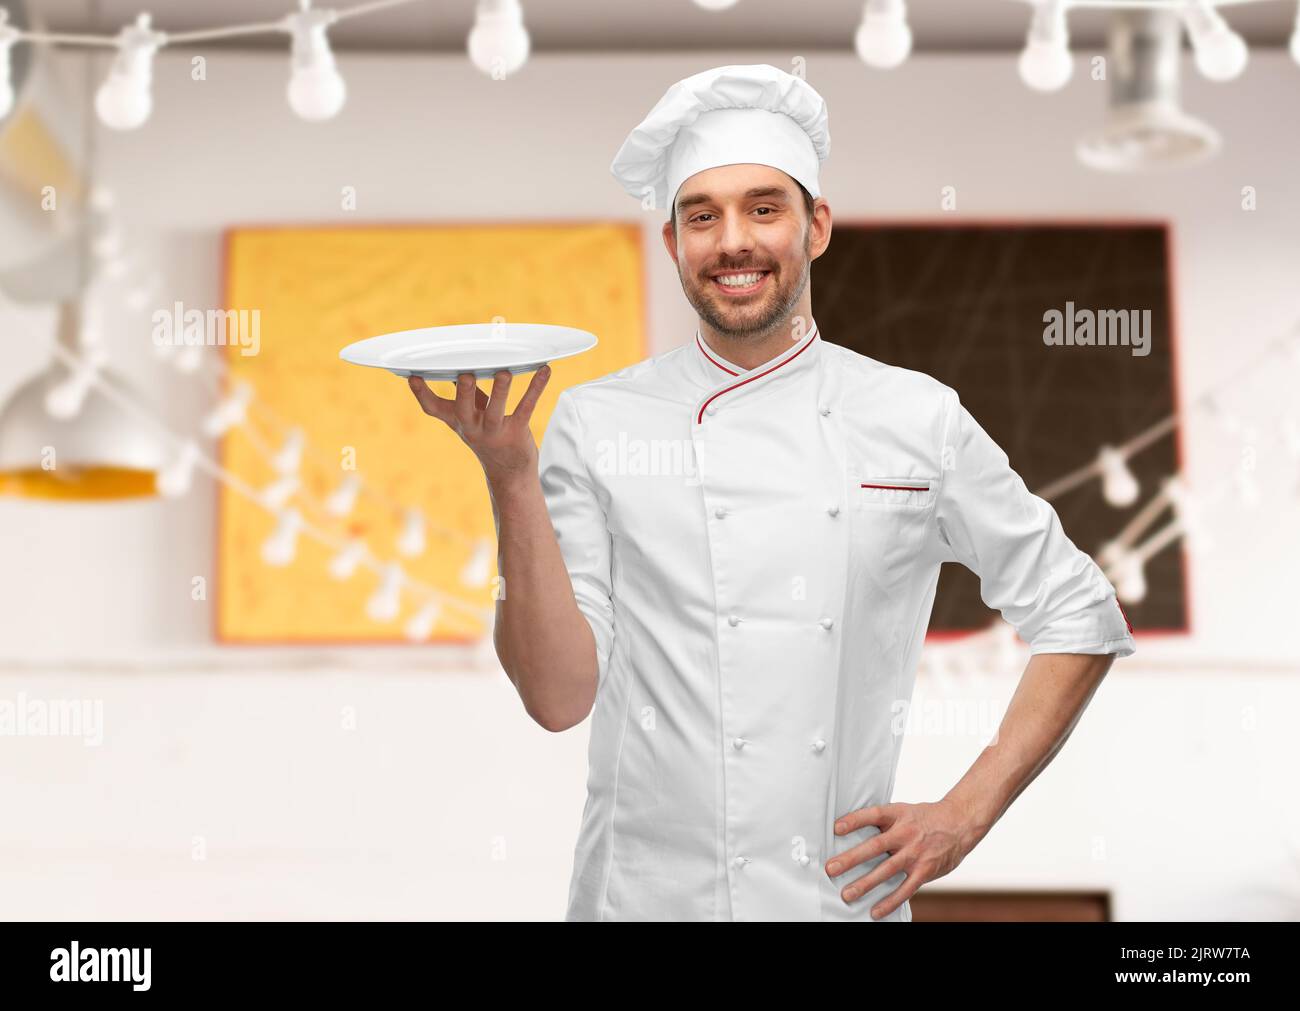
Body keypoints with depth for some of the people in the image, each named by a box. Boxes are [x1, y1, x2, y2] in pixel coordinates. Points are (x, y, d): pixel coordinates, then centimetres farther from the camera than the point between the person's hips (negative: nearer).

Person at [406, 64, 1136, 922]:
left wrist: (964, 818, -1)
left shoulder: (918, 419, -2)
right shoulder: (597, 426, -4)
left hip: (845, 894, 1)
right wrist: (511, 479, -19)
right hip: (649, 892, -1)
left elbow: (1079, 616, 6)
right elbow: (560, 697, -10)